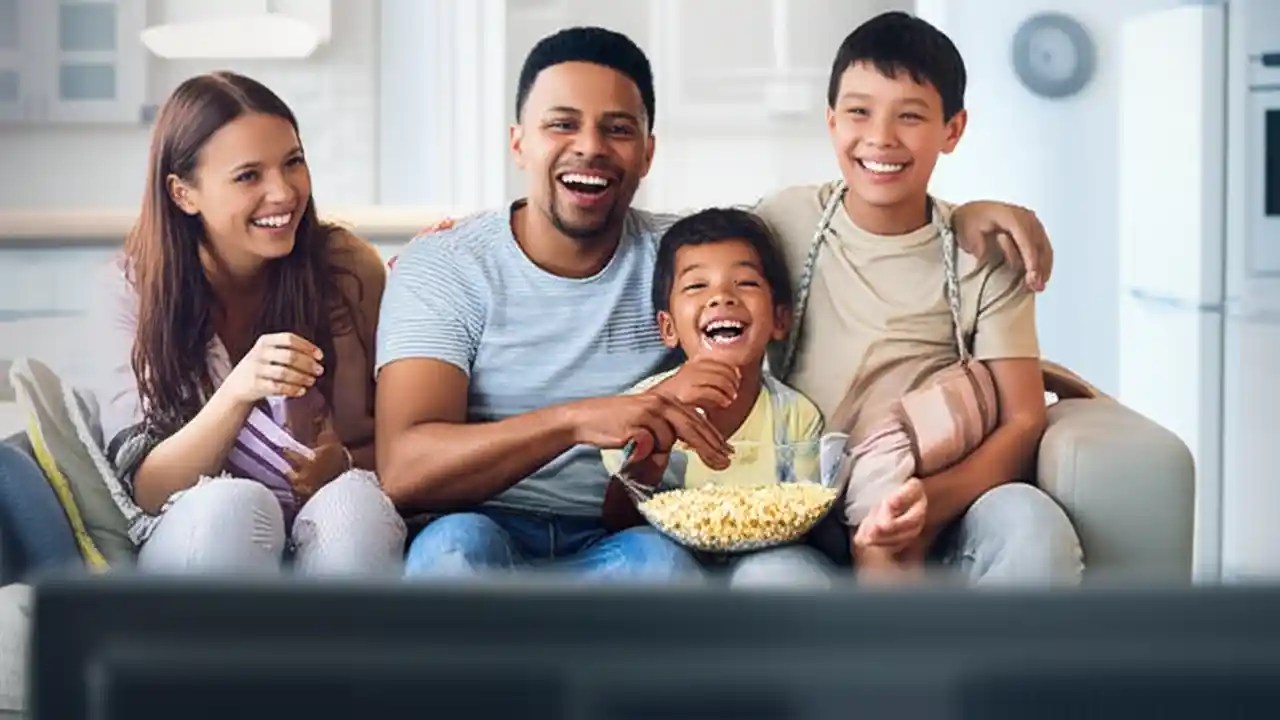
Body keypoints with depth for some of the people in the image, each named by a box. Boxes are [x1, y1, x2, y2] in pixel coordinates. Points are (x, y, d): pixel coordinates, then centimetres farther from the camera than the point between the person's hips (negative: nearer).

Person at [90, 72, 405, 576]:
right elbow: (145, 489, -11)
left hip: (338, 550, 1)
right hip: (195, 545, -1)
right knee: (230, 506, -34)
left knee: (353, 503, -33)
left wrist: (344, 464, -20)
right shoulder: (135, 287, -5)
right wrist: (237, 392, -29)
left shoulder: (349, 269, -5)